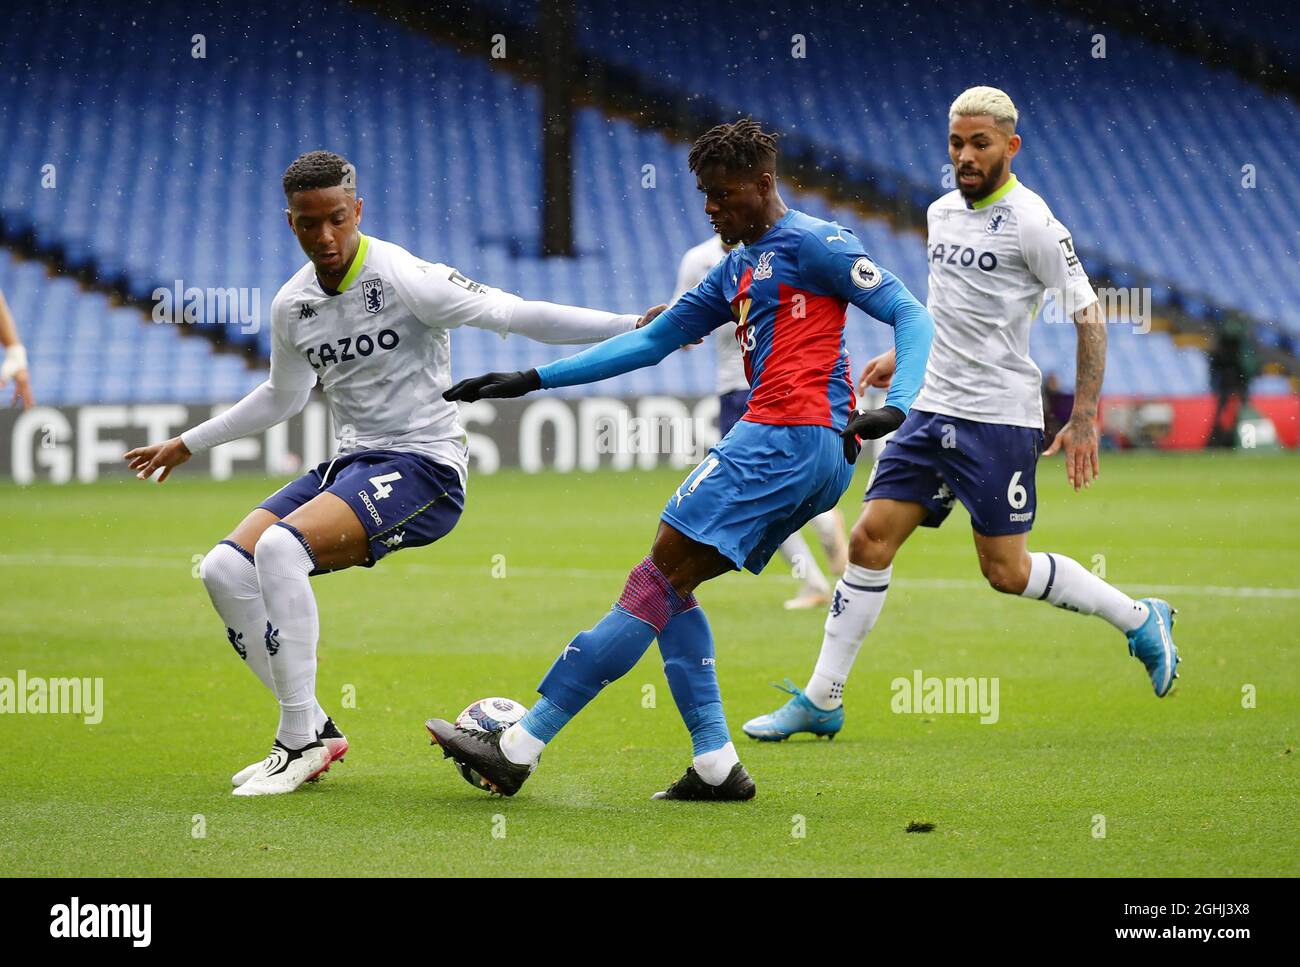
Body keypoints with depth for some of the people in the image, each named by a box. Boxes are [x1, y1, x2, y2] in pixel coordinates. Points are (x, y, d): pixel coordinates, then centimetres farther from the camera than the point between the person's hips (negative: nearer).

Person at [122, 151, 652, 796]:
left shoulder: (404, 279, -13)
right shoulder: (292, 306, 8)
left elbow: (516, 316, -16)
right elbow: (281, 397, 26)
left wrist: (635, 326, -24)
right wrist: (189, 443, 32)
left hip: (424, 465, -7)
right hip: (350, 464, 7)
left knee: (280, 546, -29)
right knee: (226, 569, -8)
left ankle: (299, 744, -21)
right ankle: (315, 731, 2)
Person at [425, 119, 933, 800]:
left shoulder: (809, 243, -1)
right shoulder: (736, 271, 26)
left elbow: (911, 314, -6)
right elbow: (650, 342, 28)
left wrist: (896, 406, -22)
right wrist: (531, 381, 24)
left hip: (787, 433, -9)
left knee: (659, 576, -11)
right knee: (670, 586, 9)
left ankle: (520, 746, -14)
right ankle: (716, 765, 0)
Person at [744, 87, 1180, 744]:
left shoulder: (1030, 222, -12)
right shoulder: (943, 211, 11)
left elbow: (1089, 317, -9)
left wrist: (1084, 420, -12)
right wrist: (902, 356, 23)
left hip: (999, 418, -7)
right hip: (934, 407, 7)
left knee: (1006, 571, -4)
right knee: (871, 538, -1)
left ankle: (1141, 620, 17)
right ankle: (822, 701, 4)